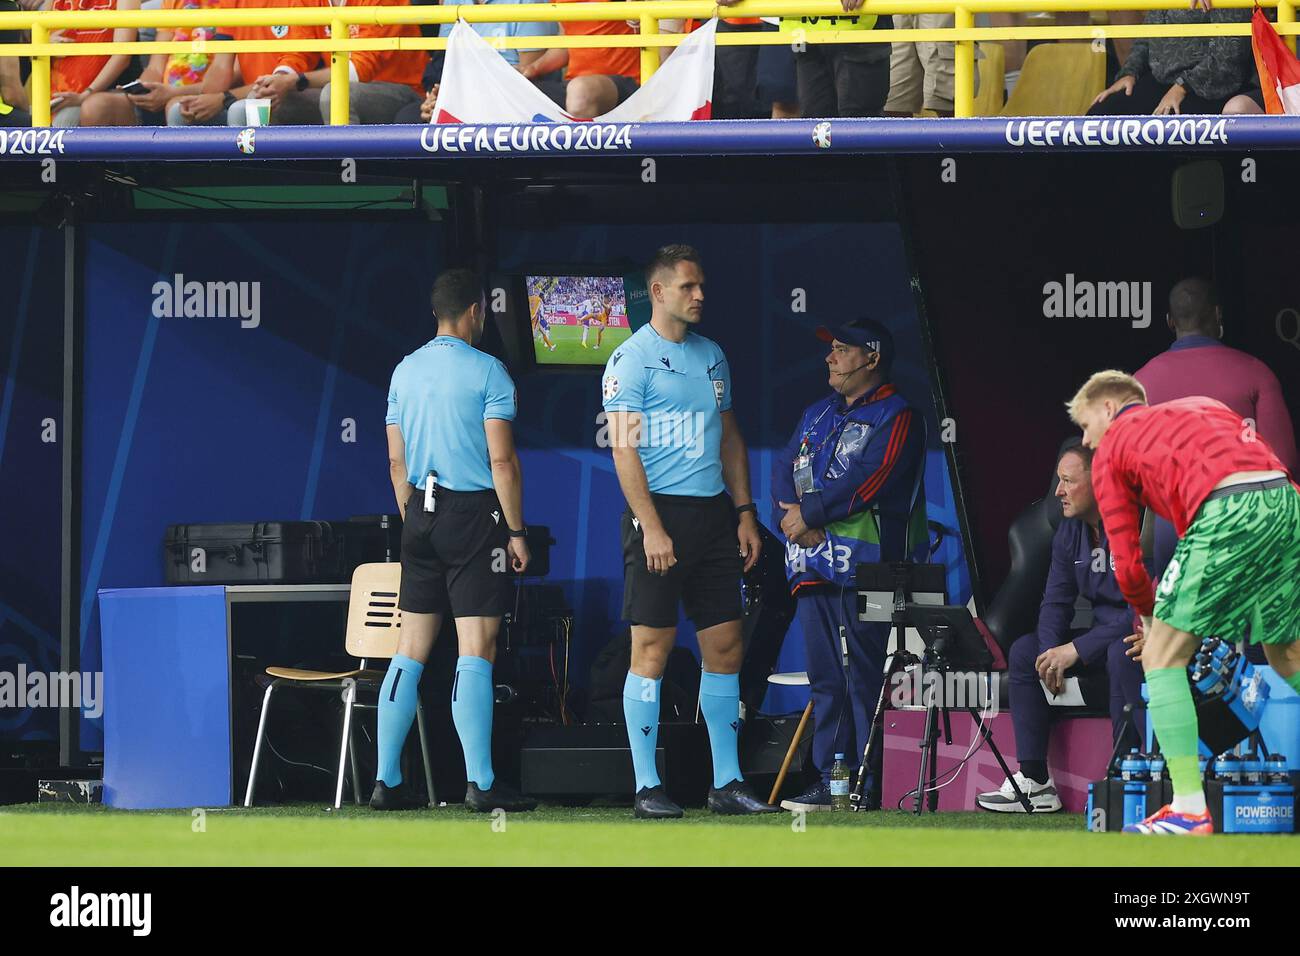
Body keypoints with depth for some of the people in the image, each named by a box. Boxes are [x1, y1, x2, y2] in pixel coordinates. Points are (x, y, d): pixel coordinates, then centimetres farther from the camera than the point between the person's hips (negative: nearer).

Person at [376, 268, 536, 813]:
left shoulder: (405, 372, 10)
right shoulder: (487, 372, -8)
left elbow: (396, 462, 14)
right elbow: (502, 461, -11)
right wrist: (516, 532, -6)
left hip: (420, 513, 6)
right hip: (474, 513, -6)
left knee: (411, 651, 9)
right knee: (476, 652, -7)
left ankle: (387, 781, 8)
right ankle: (480, 784, -10)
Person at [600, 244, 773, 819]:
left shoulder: (711, 356, 16)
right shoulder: (632, 358, -5)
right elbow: (623, 449, -11)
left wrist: (744, 512, 13)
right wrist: (651, 527, -18)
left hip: (713, 515, 7)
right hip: (661, 510, -7)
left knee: (725, 645, 5)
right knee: (652, 646, -6)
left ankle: (727, 782, 11)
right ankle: (646, 787, -3)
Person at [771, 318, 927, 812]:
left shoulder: (894, 417, -3)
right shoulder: (818, 415, 22)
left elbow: (869, 477, -16)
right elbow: (784, 469, 14)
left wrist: (809, 514, -12)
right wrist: (793, 519, -5)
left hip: (863, 567, -8)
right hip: (813, 564, 8)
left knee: (862, 678, -9)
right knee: (824, 677, 8)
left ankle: (866, 786, -8)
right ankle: (828, 782, 10)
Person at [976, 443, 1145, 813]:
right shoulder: (1070, 532, 5)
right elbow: (1055, 602, 8)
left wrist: (1076, 650, -26)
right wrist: (1052, 652, -14)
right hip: (1103, 637, 9)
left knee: (1121, 657, -39)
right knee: (1025, 651, -2)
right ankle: (1034, 781, -5)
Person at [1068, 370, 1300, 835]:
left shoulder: (1110, 450, 19)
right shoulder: (1206, 408, 34)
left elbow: (1127, 565, 13)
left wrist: (1149, 616, 33)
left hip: (1228, 511, -6)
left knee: (1162, 656, 4)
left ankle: (1190, 809, -5)